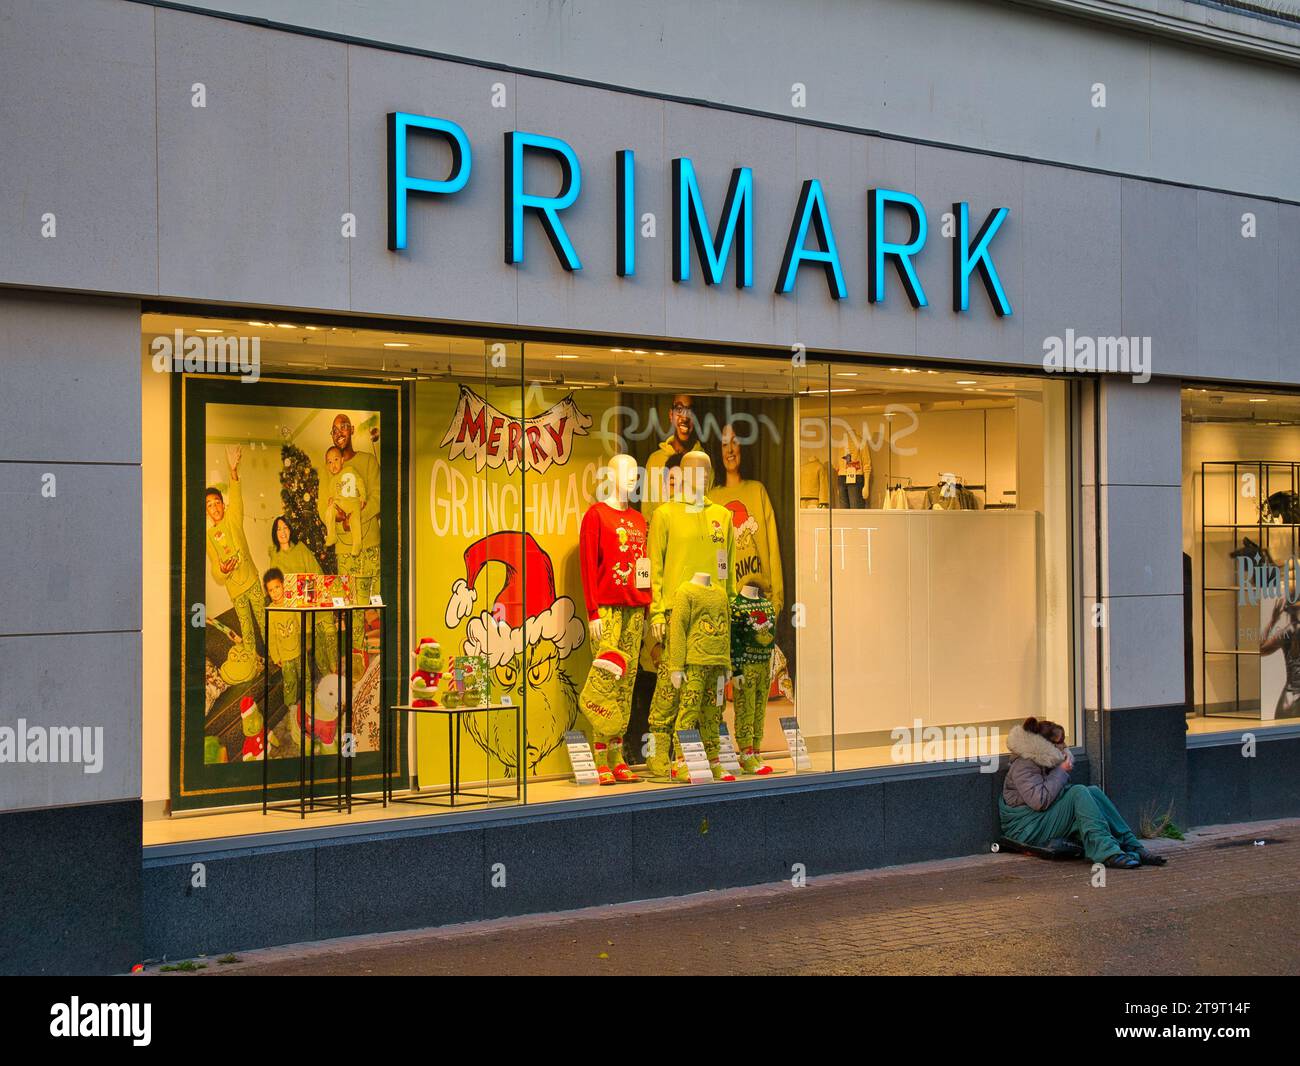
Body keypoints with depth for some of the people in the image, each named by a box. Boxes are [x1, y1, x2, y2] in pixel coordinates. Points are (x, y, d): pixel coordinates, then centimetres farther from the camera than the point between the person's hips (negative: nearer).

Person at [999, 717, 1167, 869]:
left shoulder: (1045, 762, 15)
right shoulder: (1023, 767, -16)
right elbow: (1039, 801, -27)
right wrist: (1061, 772, -17)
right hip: (1028, 830, -10)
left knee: (1093, 792, -7)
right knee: (1079, 792, -25)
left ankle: (1132, 847, -13)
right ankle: (1107, 852, -36)